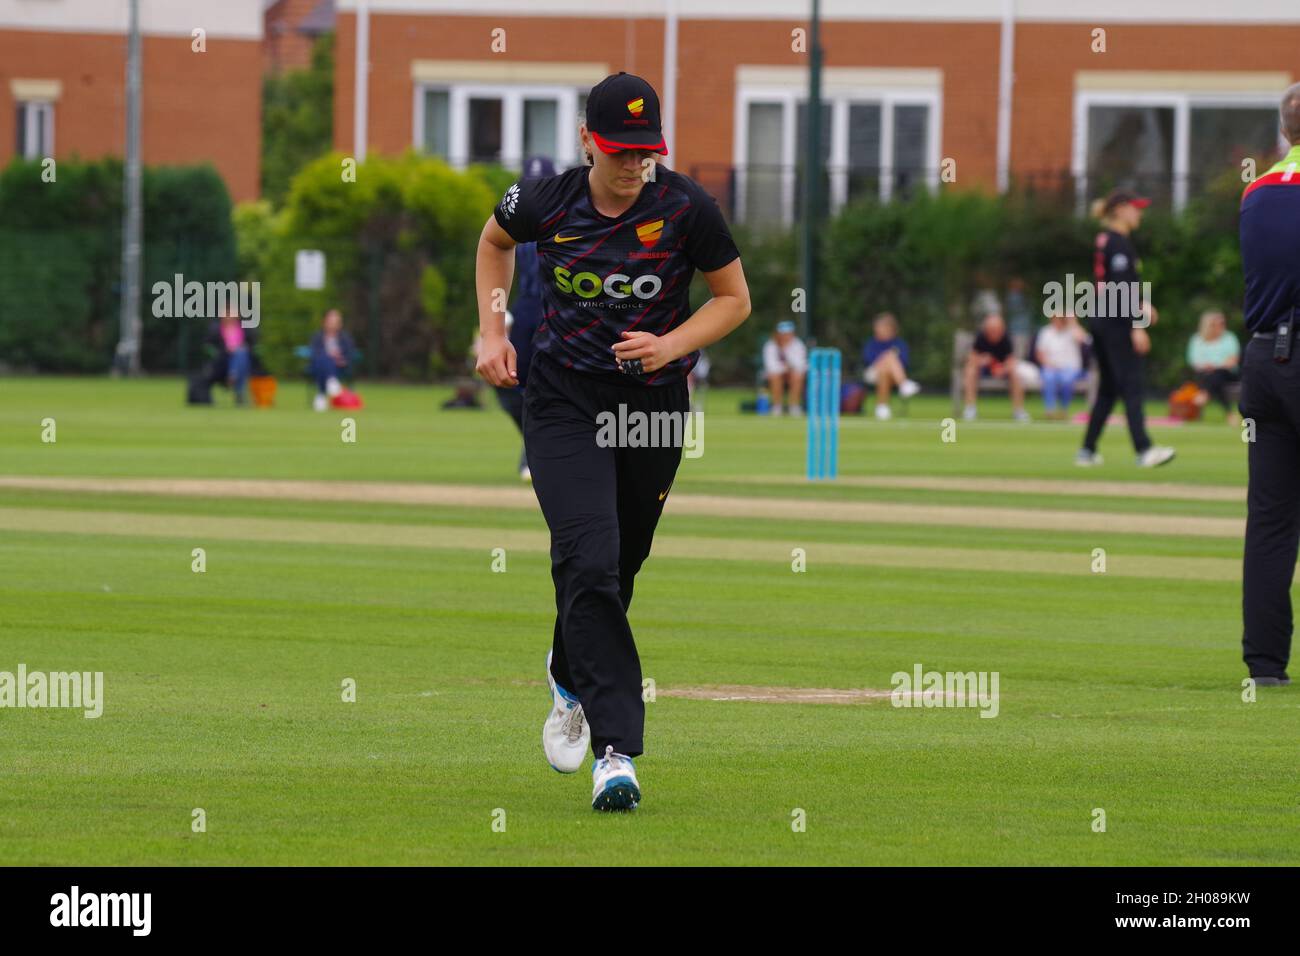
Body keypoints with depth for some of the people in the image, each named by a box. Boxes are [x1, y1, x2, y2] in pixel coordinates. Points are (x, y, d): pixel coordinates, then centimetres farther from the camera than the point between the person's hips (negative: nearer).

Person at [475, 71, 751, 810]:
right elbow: (495, 241, 16)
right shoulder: (547, 203, -8)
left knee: (619, 567, 13)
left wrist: (671, 346, -17)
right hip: (565, 400, -1)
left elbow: (735, 299, 0)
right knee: (588, 562, -18)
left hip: (656, 403, 1)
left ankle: (570, 676, 47)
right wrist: (492, 332, 6)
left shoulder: (686, 208, -12)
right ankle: (617, 751, -19)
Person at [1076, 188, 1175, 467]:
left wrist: (1141, 305, 24)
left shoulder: (1103, 240, 14)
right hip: (1117, 322, -9)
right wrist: (1136, 326, -22)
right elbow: (1121, 287, -20)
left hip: (1099, 319, 9)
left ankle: (1087, 451, 12)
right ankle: (1144, 451, -15)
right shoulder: (1120, 243, -14)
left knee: (1107, 389, 12)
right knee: (1131, 385, -10)